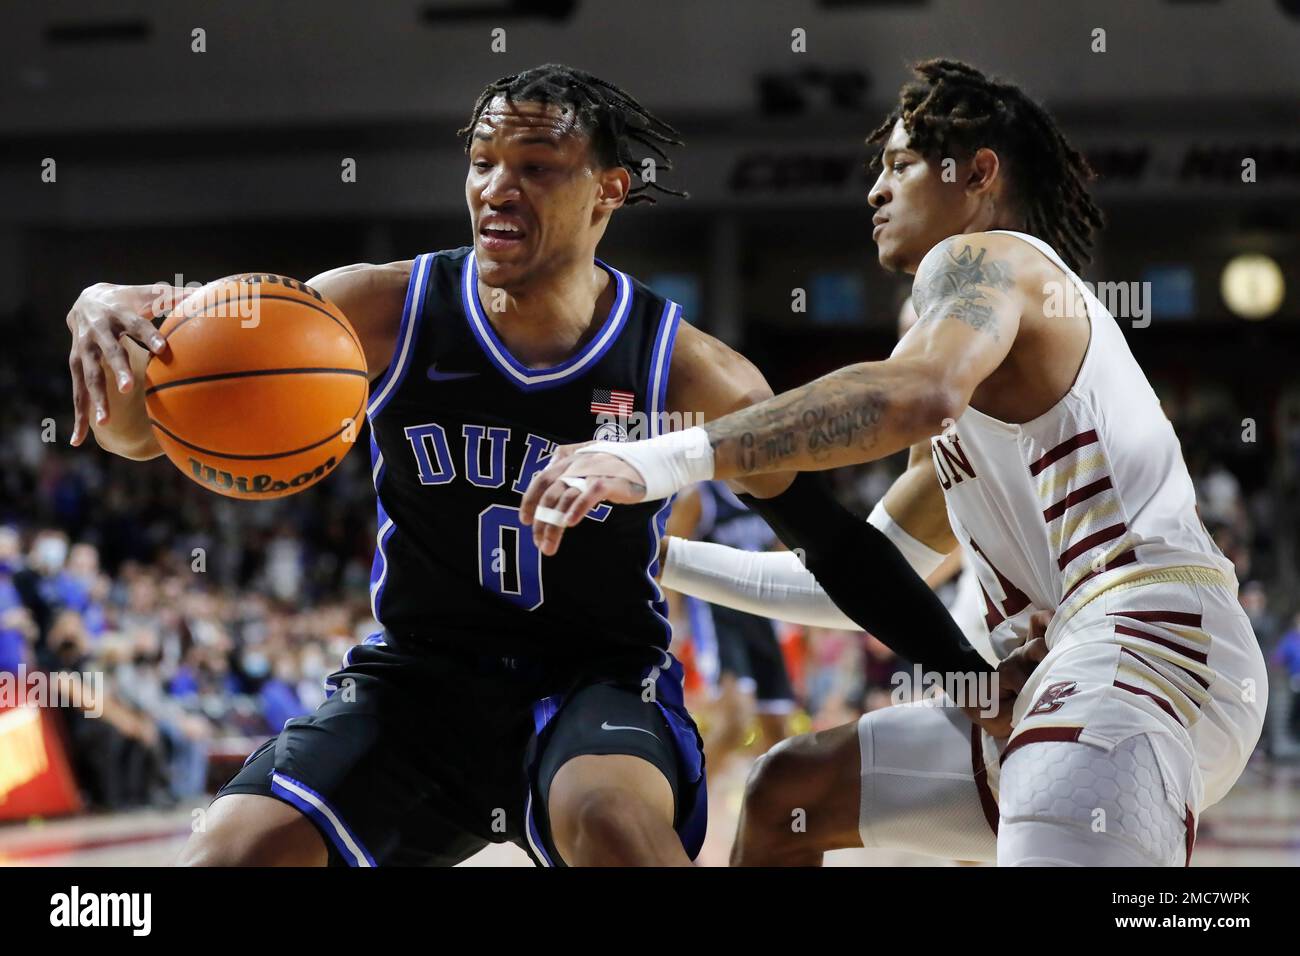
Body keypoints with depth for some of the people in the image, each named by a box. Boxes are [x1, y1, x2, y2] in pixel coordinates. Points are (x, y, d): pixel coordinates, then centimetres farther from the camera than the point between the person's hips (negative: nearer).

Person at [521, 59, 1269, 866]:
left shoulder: (983, 258, 1)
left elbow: (920, 391, -23)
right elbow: (853, 578, 38)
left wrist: (668, 460, -28)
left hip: (1142, 646, -11)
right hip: (1068, 679, 11)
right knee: (787, 793, 17)